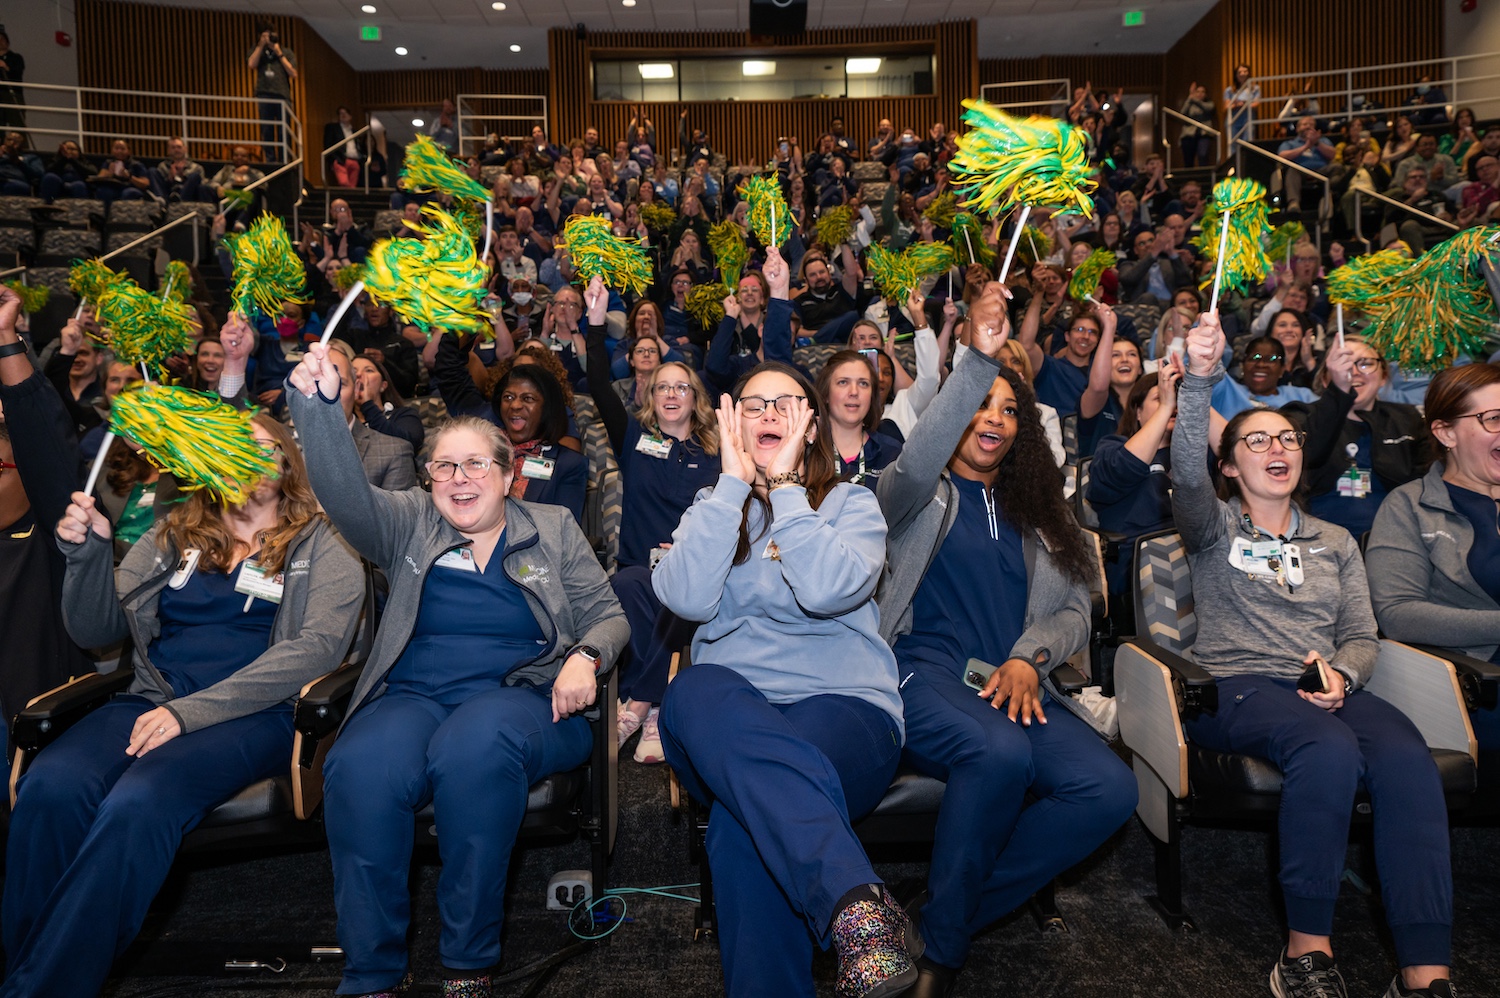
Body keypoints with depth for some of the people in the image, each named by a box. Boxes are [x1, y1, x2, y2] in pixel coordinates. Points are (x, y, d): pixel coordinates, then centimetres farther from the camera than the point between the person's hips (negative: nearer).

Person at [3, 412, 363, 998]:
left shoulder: (323, 546, 7)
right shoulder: (174, 537, 21)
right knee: (49, 786, -26)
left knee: (139, 803, -32)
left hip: (256, 712, -4)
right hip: (153, 700, 4)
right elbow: (96, 632, 19)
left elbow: (317, 646, -8)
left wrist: (192, 711, -15)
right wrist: (87, 552, 0)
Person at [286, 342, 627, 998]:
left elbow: (608, 616, 14)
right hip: (412, 697, 2)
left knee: (473, 745, -37)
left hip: (522, 698, -1)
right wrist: (317, 404, -19)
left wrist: (586, 657, -9)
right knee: (359, 769, -33)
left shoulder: (552, 530, 16)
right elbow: (346, 494, -3)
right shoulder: (409, 524, 16)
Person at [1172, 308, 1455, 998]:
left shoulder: (1336, 542, 25)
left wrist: (1341, 673, -7)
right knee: (1330, 751, -36)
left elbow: (1362, 635, 18)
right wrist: (1200, 379, -27)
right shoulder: (1214, 527, 12)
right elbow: (1187, 473, -11)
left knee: (1407, 757, -30)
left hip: (1328, 688, 4)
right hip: (1235, 687, -3)